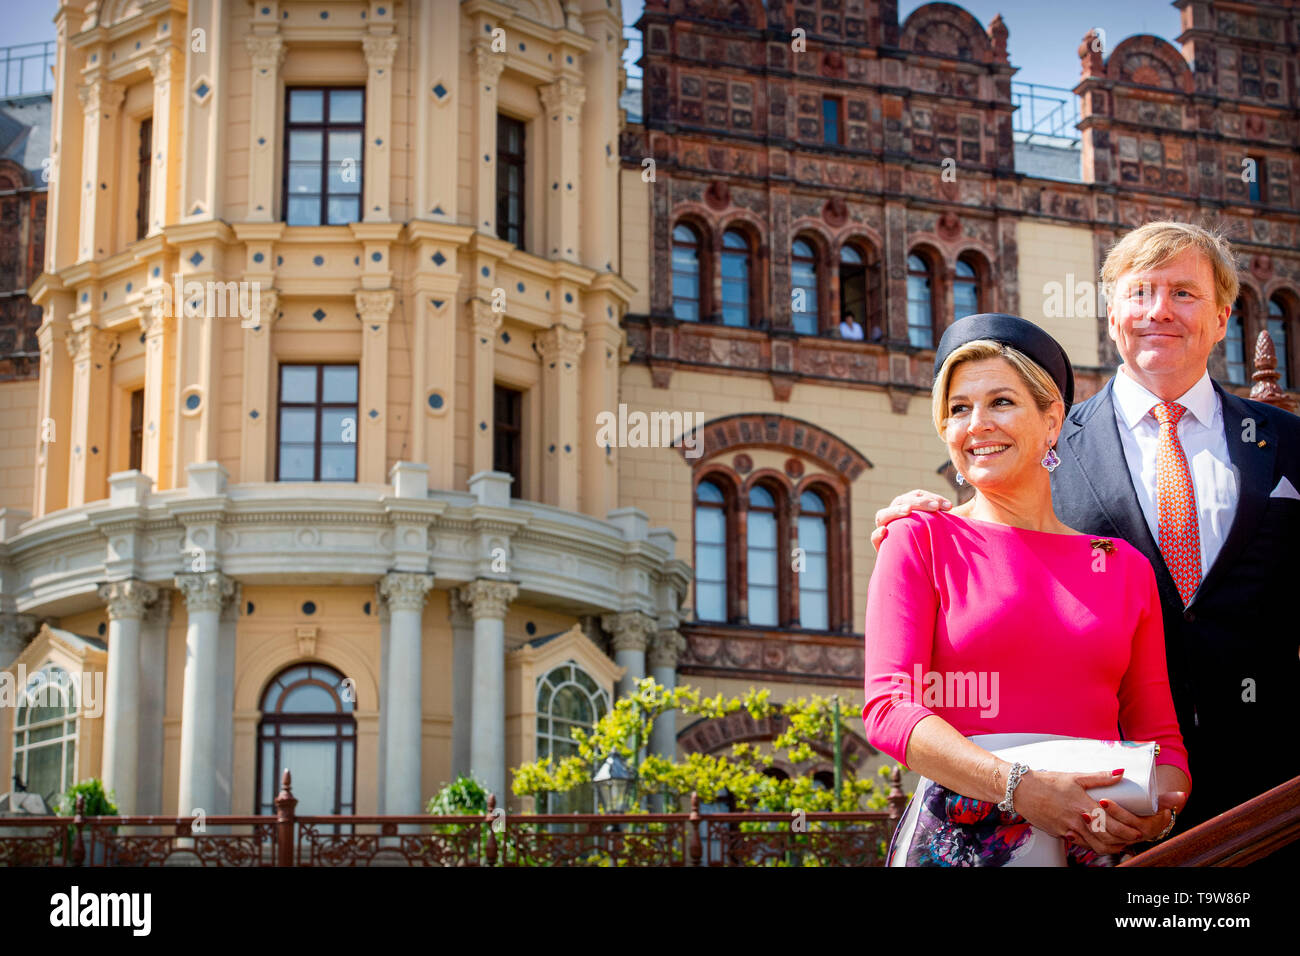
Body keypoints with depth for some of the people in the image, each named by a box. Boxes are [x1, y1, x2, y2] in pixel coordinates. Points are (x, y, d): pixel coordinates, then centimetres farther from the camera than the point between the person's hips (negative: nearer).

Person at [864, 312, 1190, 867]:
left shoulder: (1126, 567, 10)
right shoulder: (921, 540, 3)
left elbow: (1158, 735, 11)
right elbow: (888, 708, -7)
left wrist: (1160, 807, -11)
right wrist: (1018, 787, -19)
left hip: (1099, 840, 2)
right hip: (961, 837, -2)